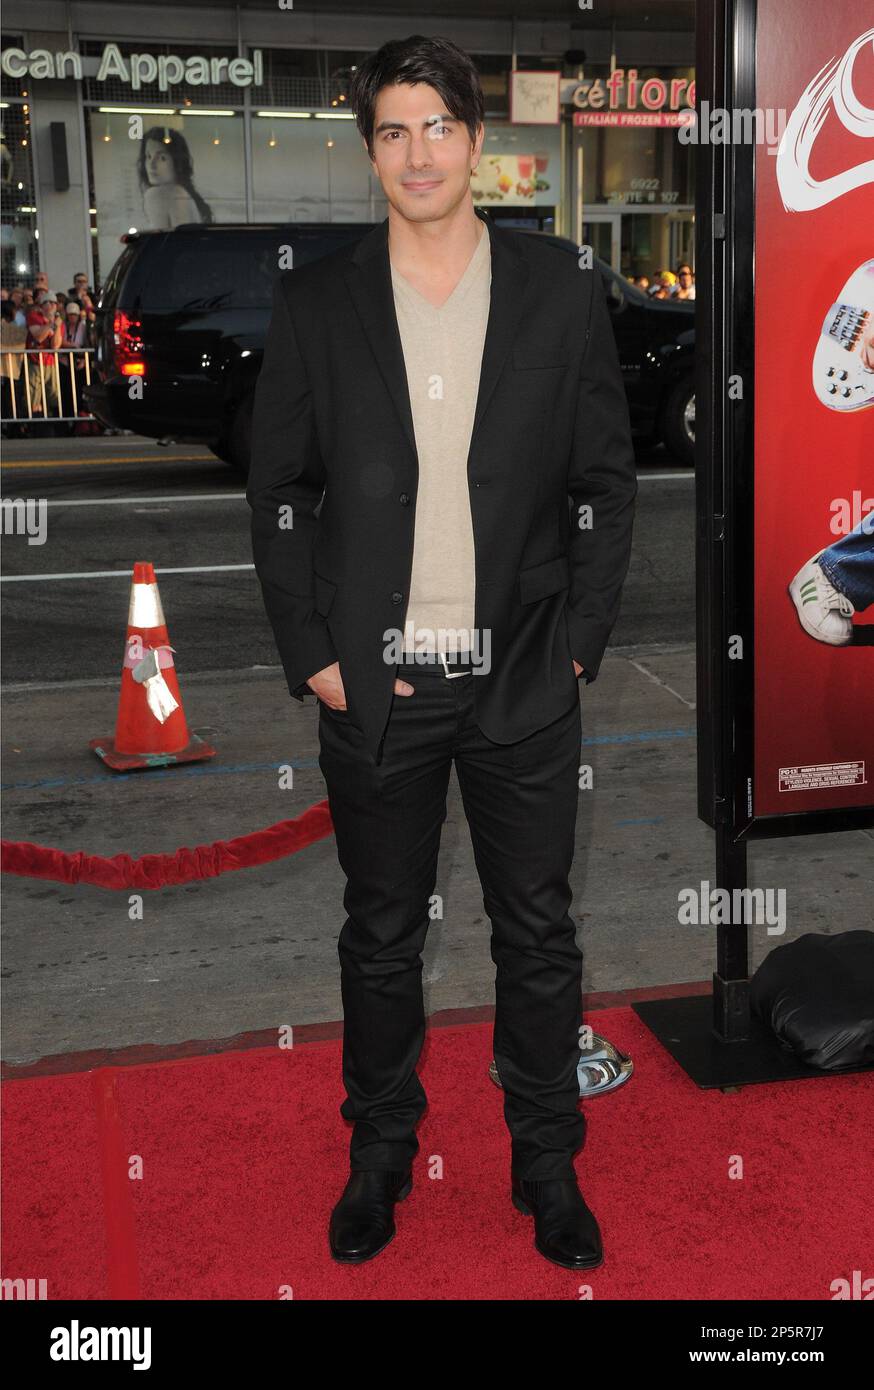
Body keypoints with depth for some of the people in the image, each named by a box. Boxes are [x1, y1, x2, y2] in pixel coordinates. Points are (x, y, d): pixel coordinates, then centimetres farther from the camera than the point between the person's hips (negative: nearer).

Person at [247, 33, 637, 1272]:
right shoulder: (315, 304, 2)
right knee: (381, 937, 13)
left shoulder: (562, 294, 2)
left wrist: (578, 646, -3)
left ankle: (547, 1162, 30)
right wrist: (310, 656, -3)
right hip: (374, 684, 0)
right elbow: (278, 494, 4)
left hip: (525, 682, 0)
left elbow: (607, 483, 4)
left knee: (539, 935, 11)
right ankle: (380, 1155, 33)